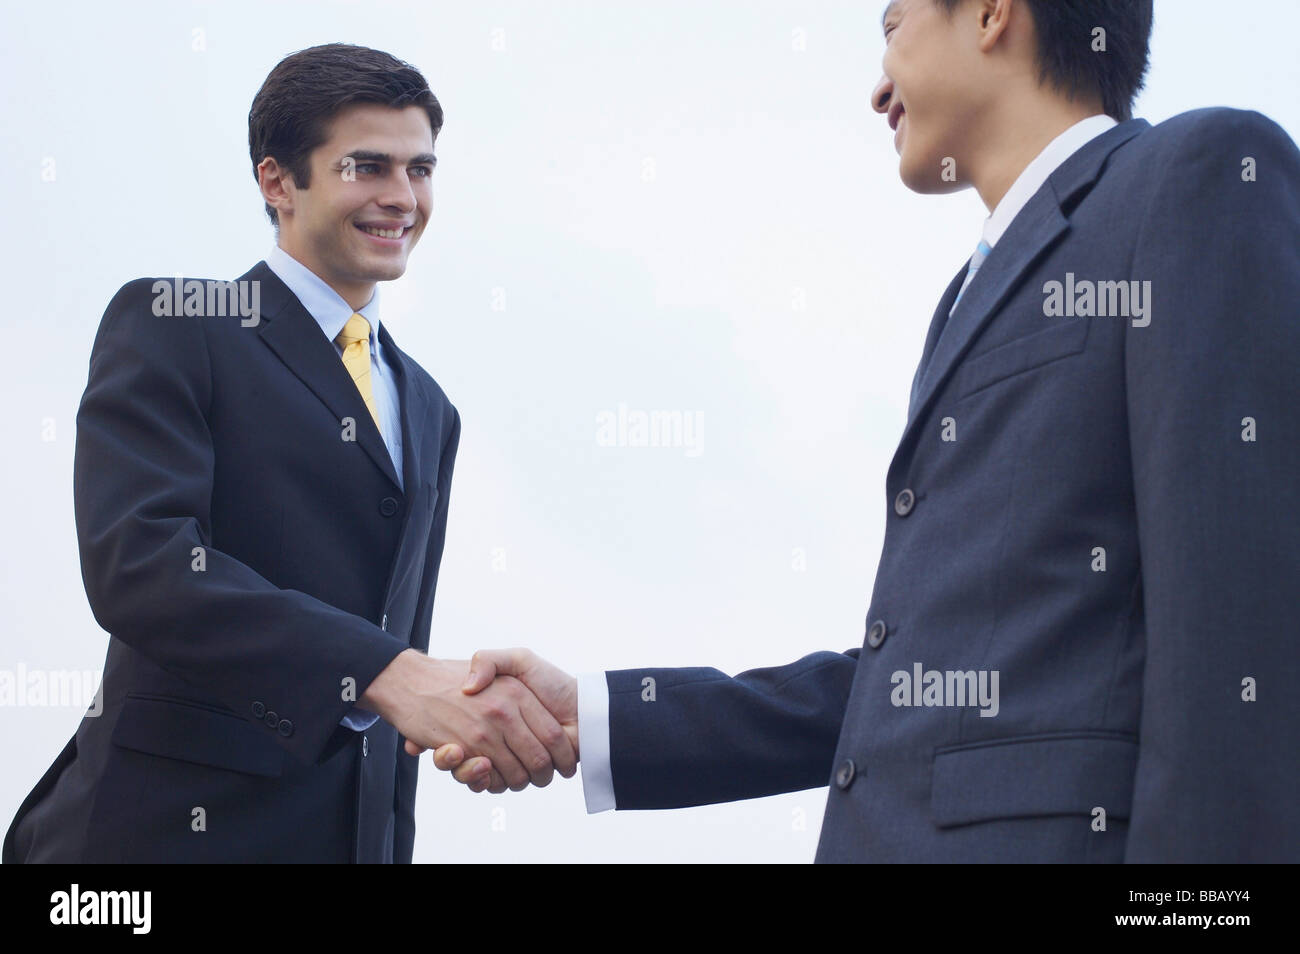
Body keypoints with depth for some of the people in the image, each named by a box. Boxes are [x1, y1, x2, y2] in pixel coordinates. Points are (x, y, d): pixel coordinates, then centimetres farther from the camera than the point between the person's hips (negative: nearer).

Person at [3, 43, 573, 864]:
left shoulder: (429, 410, 17)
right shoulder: (172, 325, -4)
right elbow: (135, 558, -20)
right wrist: (388, 674, -29)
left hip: (357, 827, 6)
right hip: (175, 824, -6)